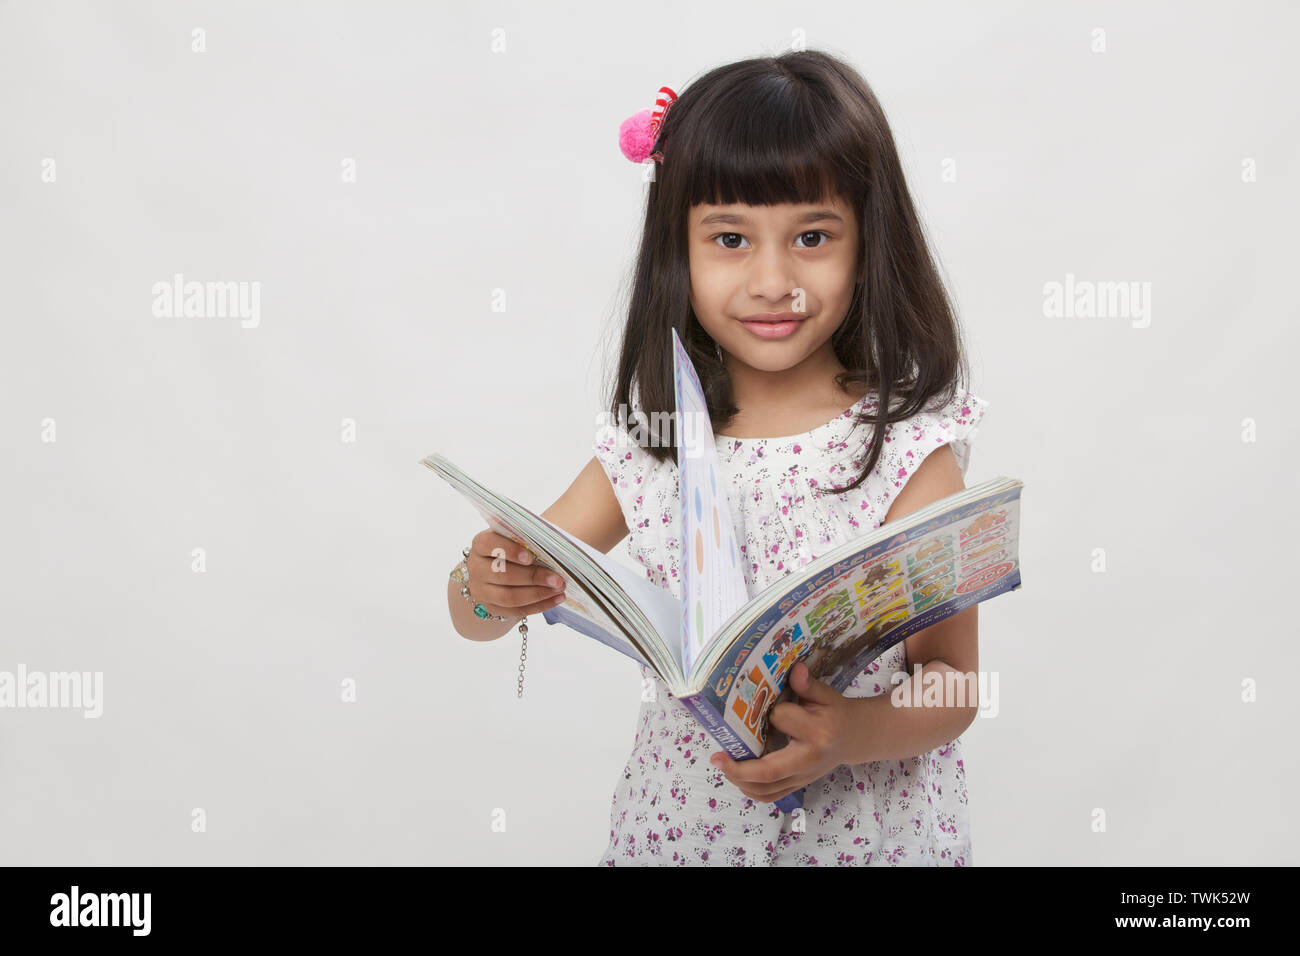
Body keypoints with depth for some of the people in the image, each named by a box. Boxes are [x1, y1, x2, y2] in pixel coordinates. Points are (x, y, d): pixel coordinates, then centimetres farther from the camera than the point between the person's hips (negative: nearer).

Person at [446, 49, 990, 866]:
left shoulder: (910, 451, -14)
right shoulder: (648, 446, -5)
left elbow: (953, 689, -13)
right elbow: (478, 617, 0)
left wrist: (850, 735, -32)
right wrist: (491, 585, -22)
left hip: (871, 825, -2)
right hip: (682, 820, 3)